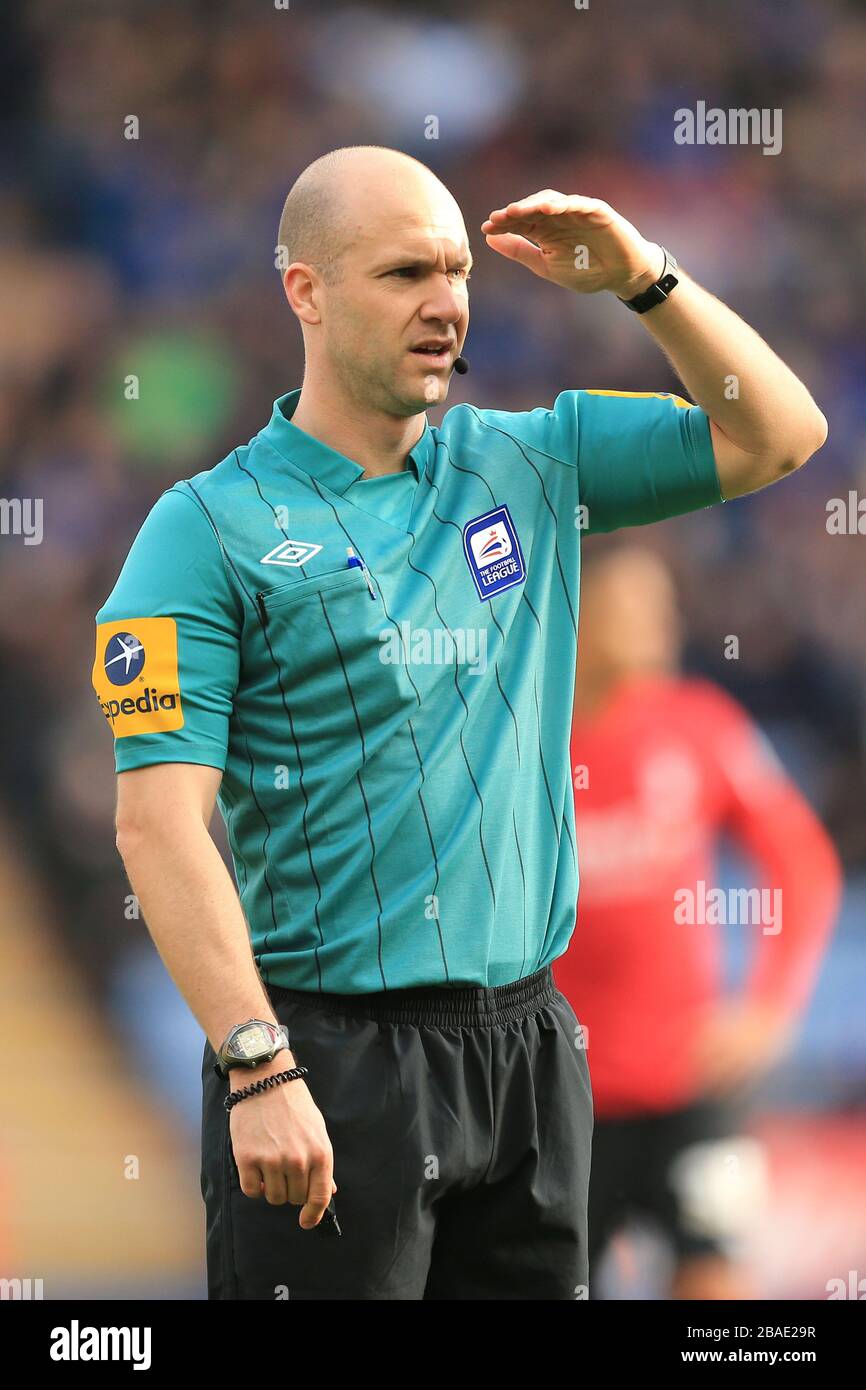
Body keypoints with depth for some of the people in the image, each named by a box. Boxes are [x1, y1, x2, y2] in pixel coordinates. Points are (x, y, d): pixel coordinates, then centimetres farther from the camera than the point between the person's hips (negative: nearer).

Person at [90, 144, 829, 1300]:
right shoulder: (213, 529, -6)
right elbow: (159, 821, -13)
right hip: (337, 1056, -5)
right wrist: (259, 1070, -22)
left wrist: (644, 280, 2)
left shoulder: (528, 466, 11)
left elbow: (778, 435, 16)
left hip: (530, 1044, 5)